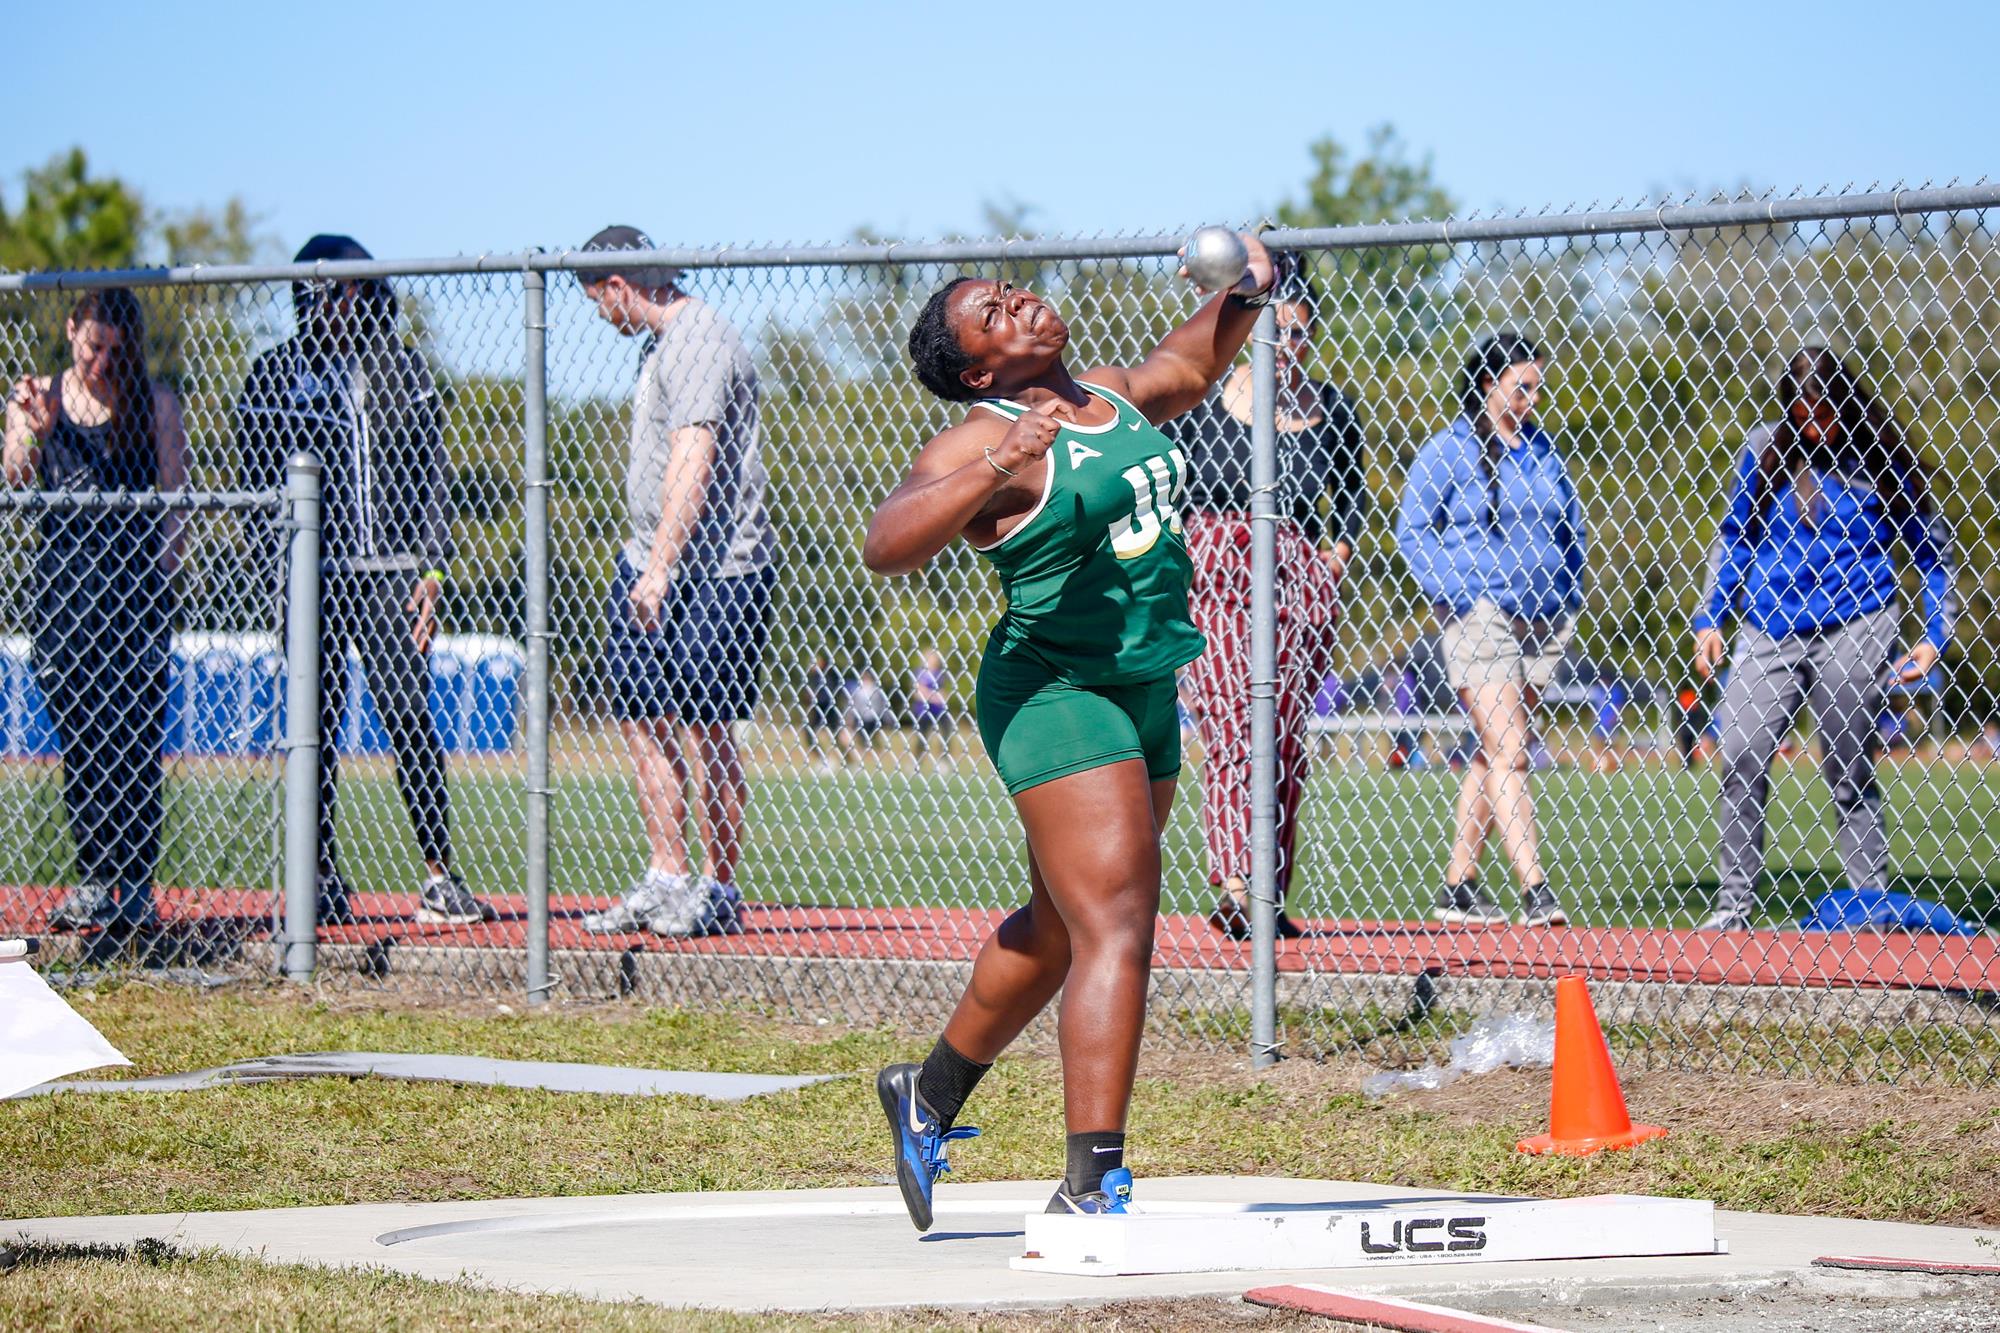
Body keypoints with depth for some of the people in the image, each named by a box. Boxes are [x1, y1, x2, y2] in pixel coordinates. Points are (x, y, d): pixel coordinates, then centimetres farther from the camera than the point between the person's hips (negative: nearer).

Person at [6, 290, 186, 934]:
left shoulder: (154, 403, 4)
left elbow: (174, 494, 4)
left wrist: (165, 570, -5)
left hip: (134, 574, -2)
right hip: (62, 576, 2)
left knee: (133, 734, -5)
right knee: (78, 734, 3)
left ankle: (135, 886, -2)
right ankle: (92, 882, 8)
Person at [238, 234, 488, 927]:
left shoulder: (401, 366, 12)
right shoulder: (275, 374, 7)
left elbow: (431, 472, 12)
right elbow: (258, 479, 4)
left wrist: (431, 565, 2)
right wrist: (282, 567, -6)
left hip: (391, 573, 1)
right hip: (313, 574, -1)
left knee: (410, 718, -8)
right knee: (316, 726, 1)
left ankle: (439, 877, -6)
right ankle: (324, 882, 7)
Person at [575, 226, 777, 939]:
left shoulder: (700, 339, -13)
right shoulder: (660, 342, 18)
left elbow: (693, 461, -22)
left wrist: (660, 568, -25)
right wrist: (644, 561, 19)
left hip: (708, 572, -10)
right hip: (651, 565, 10)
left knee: (703, 732, -6)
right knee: (643, 725, 9)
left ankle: (717, 889, 0)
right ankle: (666, 880, 14)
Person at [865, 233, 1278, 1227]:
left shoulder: (1111, 397, 11)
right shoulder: (981, 440, -13)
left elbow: (1188, 365, 33)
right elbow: (886, 546, -27)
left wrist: (1241, 298, 14)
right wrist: (993, 473, -36)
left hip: (1143, 696, 9)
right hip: (1054, 697, -9)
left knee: (1058, 930, 20)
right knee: (1116, 927, -18)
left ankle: (930, 1092, 39)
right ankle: (1092, 1185, -20)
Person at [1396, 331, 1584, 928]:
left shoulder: (1541, 448, 14)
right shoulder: (1448, 450, -2)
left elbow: (1571, 524, 23)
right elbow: (1411, 529, -3)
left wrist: (1569, 595, 11)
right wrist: (1459, 597, -10)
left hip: (1543, 620, 6)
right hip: (1478, 618, -6)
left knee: (1493, 753, 6)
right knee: (1509, 752, -13)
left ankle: (1458, 886, 11)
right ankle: (1535, 890, -19)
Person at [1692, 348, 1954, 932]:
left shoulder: (1879, 455, -1)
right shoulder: (1766, 446, 4)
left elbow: (1934, 548, 7)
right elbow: (1733, 535, 15)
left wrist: (1935, 636, -1)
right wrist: (1709, 619, 10)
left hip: (1853, 630, -2)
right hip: (1767, 631, 2)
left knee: (1848, 774, 1)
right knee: (1739, 760, -7)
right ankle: (1735, 900, 1)